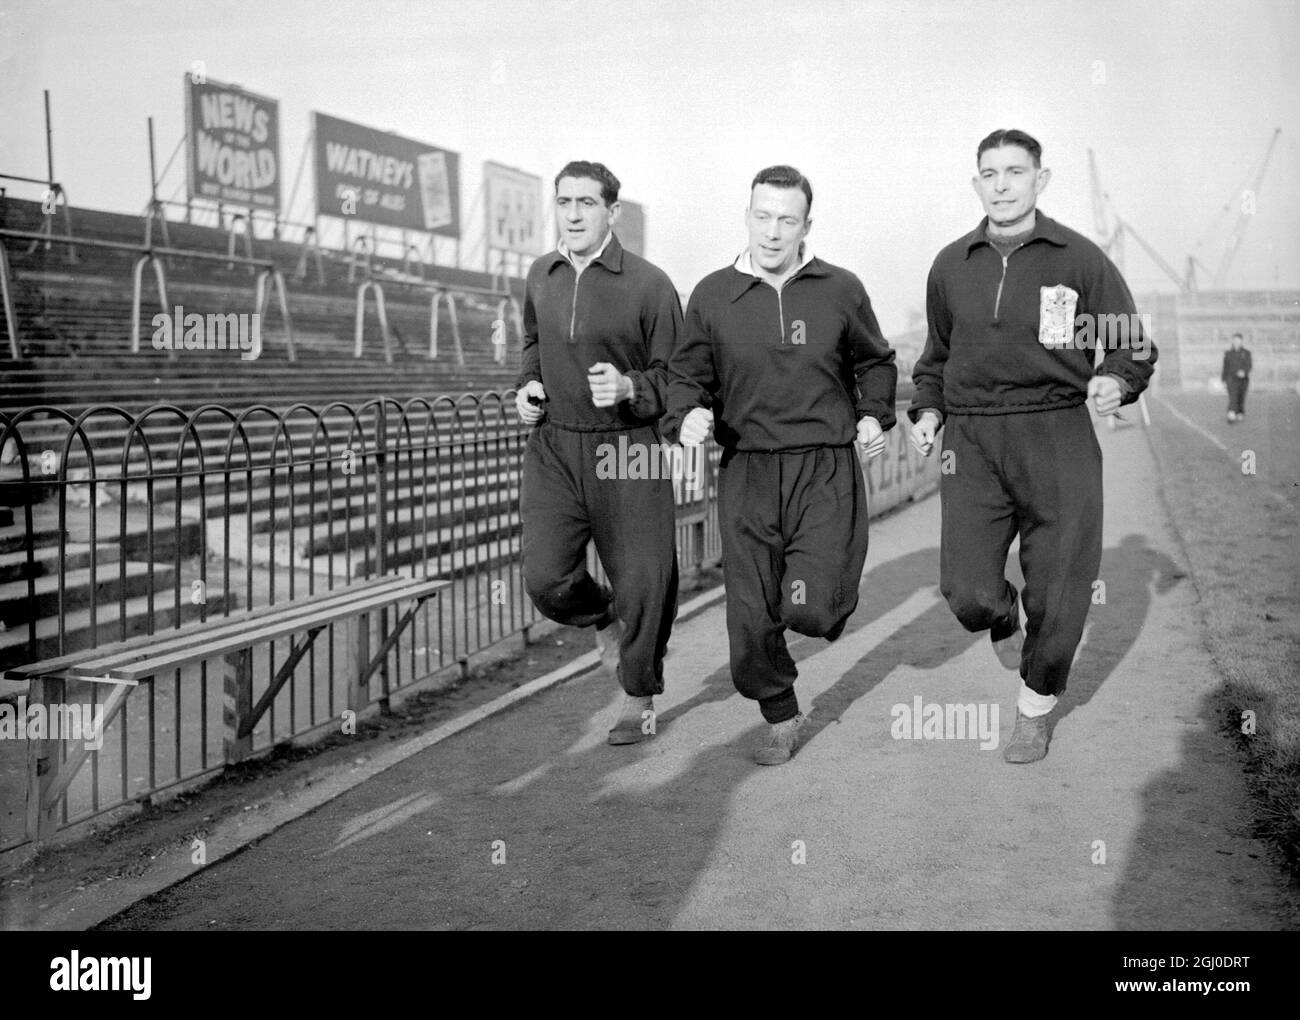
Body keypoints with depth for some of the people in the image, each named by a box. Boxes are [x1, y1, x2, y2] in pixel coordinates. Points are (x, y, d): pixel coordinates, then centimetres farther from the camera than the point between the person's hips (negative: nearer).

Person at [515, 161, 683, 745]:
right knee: (546, 580, -7)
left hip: (627, 452, -3)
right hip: (553, 448, 4)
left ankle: (640, 698, 25)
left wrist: (630, 388, -22)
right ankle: (604, 619, 28)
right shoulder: (540, 278, 8)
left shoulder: (648, 285, -8)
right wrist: (528, 386, 8)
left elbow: (677, 377, -3)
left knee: (643, 583, 1)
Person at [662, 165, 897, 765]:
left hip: (827, 470, -1)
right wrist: (686, 416, -13)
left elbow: (875, 362, 19)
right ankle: (781, 719, 27)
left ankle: (826, 586, 25)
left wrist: (876, 415, 3)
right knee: (751, 620, 3)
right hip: (747, 472, 2)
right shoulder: (713, 295, 3)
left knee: (812, 610, -13)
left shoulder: (840, 290, 3)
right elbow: (687, 375, 8)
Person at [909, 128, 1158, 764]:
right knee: (967, 593, -8)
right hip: (971, 440, 2)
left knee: (1058, 596, 2)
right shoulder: (952, 265, 11)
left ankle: (1035, 710, 27)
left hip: (1057, 435, -2)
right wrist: (927, 410, 9)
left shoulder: (1079, 259, 1)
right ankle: (1004, 624, 30)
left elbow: (1134, 346, 6)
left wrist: (1115, 381, -15)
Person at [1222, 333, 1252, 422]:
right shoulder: (1228, 353, 7)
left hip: (1243, 379, 1)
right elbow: (1225, 367, 11)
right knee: (1232, 397, -17)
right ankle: (1231, 415, -28)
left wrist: (1244, 372, -25)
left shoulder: (1246, 353, 4)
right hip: (1231, 378, -1)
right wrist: (1224, 379, 12)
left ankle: (1240, 414, 27)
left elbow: (1249, 365, -5)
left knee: (1241, 398, 9)